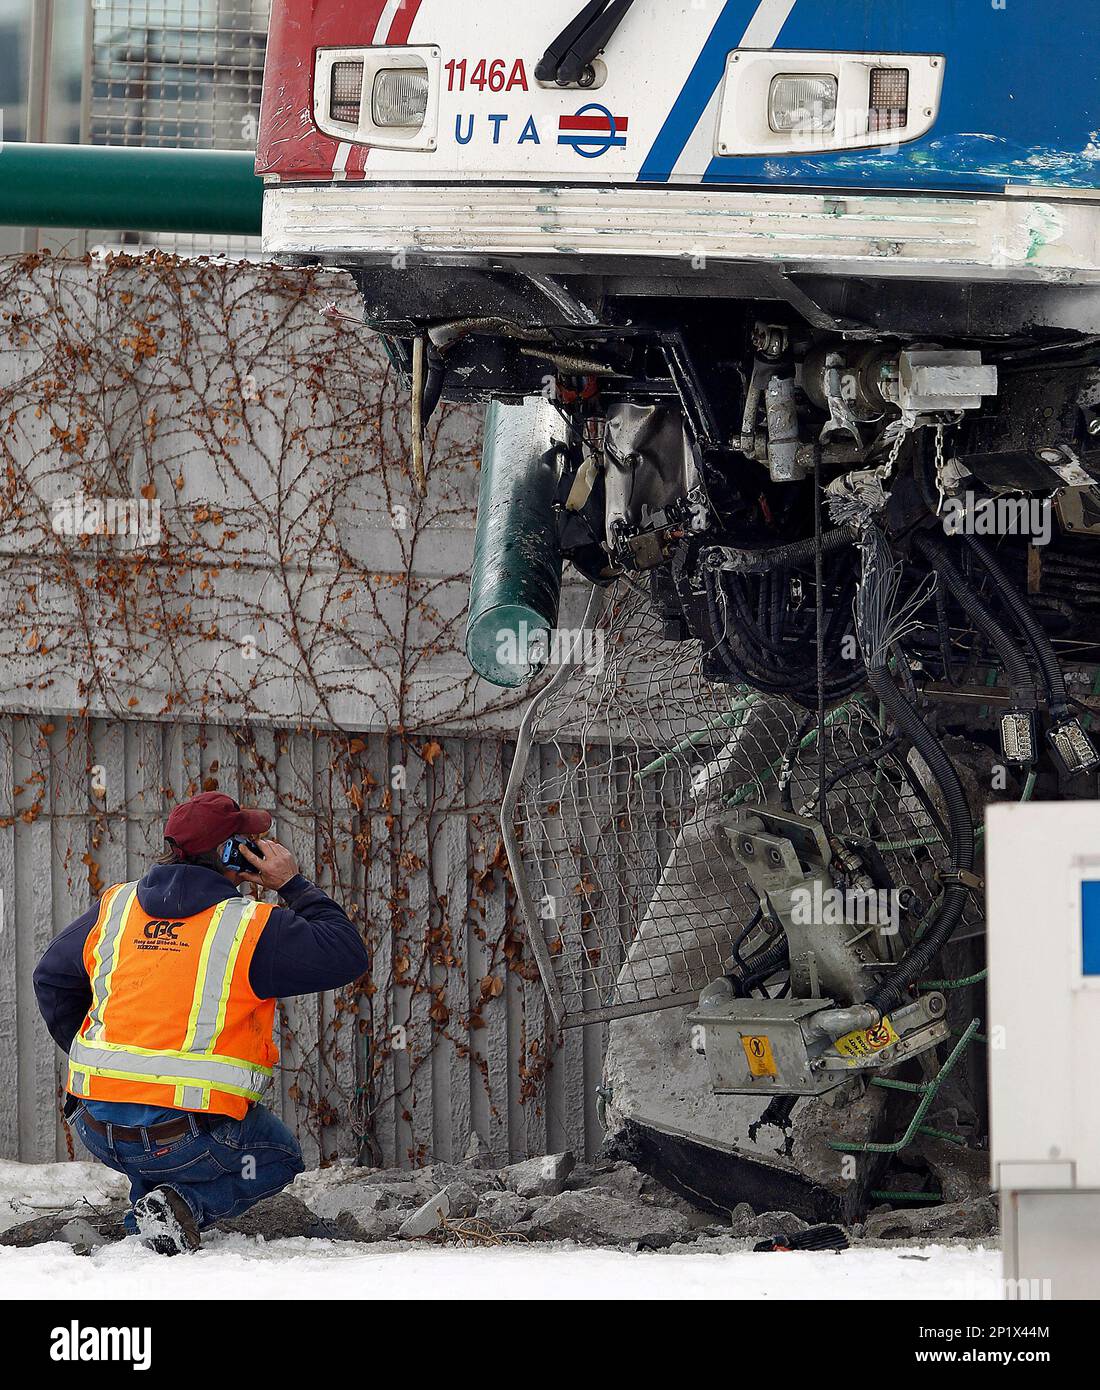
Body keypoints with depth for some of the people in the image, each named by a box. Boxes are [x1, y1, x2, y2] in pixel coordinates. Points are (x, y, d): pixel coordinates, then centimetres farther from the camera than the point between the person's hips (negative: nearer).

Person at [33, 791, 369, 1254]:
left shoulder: (113, 909, 7)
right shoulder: (254, 928, -9)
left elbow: (52, 978, 20)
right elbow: (347, 955, -1)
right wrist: (293, 885, 7)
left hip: (97, 1128, 6)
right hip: (186, 1137, -6)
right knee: (278, 1157, 23)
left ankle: (147, 1207, 17)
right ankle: (186, 1204, -4)